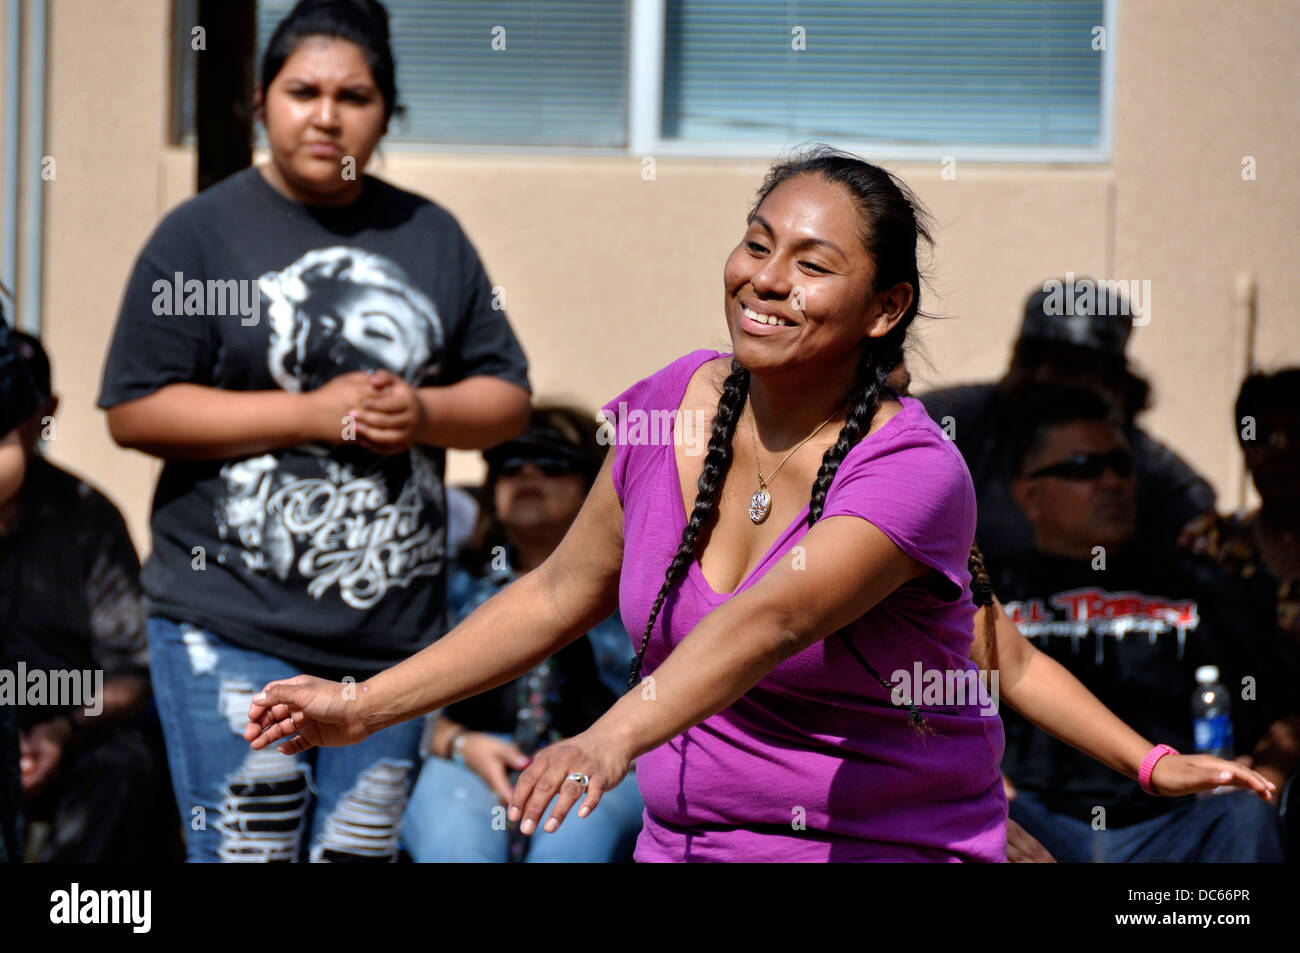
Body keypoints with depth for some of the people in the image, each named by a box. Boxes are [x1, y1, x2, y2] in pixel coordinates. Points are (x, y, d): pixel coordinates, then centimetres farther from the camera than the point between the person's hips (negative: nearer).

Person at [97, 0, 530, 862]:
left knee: (361, 853, 7)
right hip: (232, 627, -4)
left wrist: (424, 413, -8)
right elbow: (134, 411, -7)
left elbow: (509, 400, 15)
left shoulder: (431, 238, 13)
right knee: (247, 853, -8)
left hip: (392, 630, 4)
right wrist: (310, 413, -13)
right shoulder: (203, 232, 0)